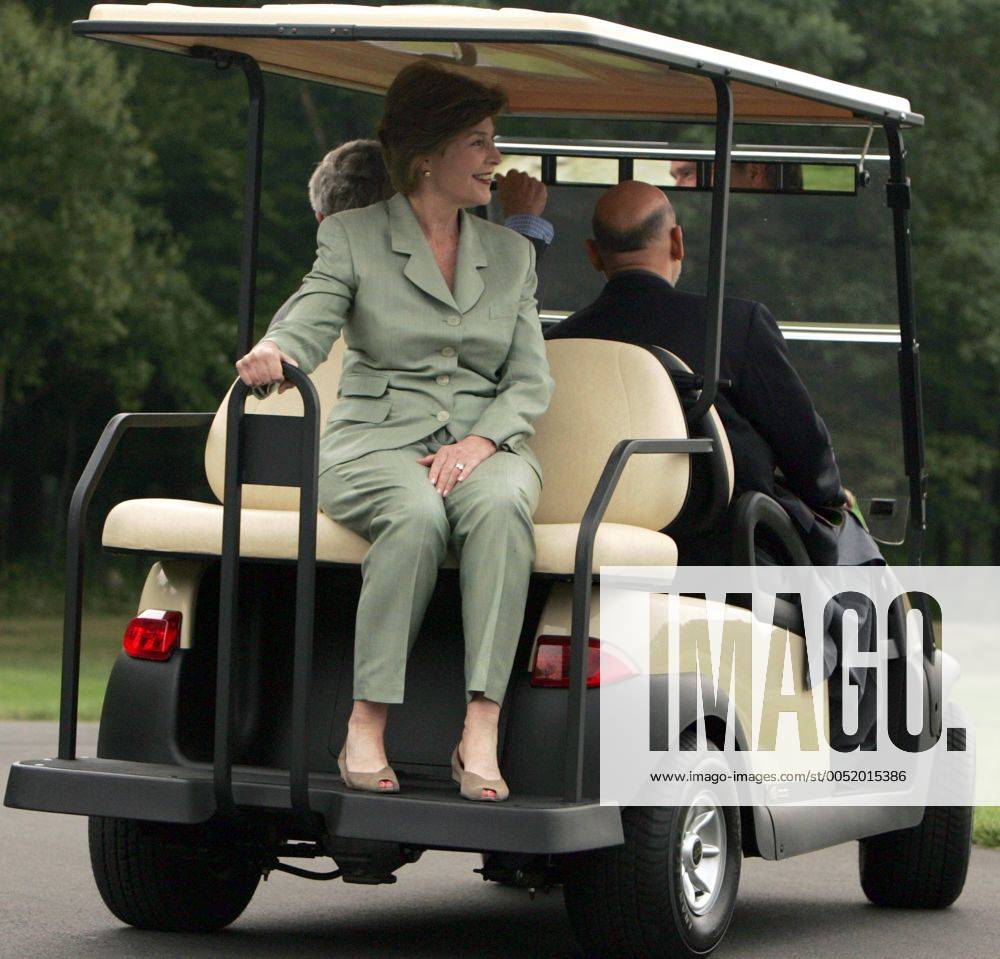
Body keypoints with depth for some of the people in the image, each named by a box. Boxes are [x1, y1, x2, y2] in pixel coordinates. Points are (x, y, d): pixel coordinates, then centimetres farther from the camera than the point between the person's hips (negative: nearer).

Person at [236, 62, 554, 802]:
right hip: (376, 440, -2)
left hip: (483, 444, 2)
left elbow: (531, 380, 10)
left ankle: (481, 733, -42)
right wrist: (273, 354, -32)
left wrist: (482, 441, -10)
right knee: (417, 514, -38)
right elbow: (308, 324, -7)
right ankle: (366, 727, -32)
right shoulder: (351, 237, 9)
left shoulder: (511, 254, 19)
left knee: (500, 505, -35)